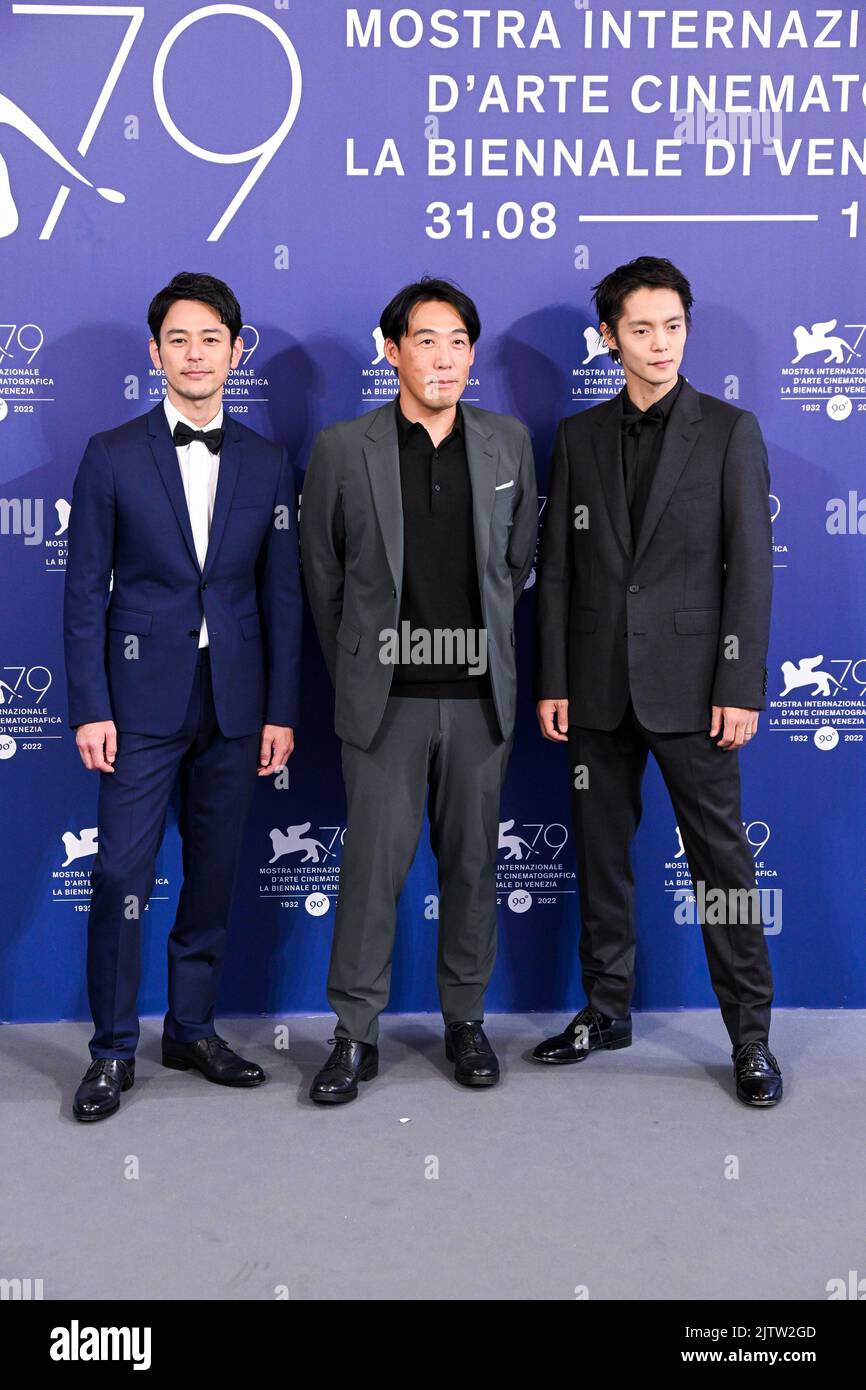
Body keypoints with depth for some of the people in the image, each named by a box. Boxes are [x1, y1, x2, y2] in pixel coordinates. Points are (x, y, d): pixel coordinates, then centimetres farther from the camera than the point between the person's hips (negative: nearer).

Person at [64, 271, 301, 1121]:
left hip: (234, 702, 3)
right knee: (120, 874, -2)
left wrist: (281, 710, 2)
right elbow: (85, 591, -1)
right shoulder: (112, 456, 1)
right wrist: (90, 707, -7)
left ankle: (192, 1028, 25)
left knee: (215, 874, 10)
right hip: (143, 698, -2)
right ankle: (113, 1050, 13)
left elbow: (282, 595, 7)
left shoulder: (266, 464, 8)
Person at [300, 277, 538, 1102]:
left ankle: (465, 1018, 24)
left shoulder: (508, 443, 7)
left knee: (472, 858, 9)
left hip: (480, 695, 3)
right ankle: (355, 1034, 12)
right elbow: (321, 576, 6)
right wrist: (357, 671, 9)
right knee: (373, 862, -1)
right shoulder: (343, 450, -1)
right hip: (385, 696, -2)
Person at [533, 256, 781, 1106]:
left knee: (721, 857, 0)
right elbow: (557, 567, 9)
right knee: (601, 854, 11)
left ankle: (750, 1035, 11)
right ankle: (606, 1011, 25)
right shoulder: (580, 436, 10)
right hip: (598, 684, 3)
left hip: (688, 684, -3)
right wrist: (552, 681, 3)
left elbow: (749, 566, -3)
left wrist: (741, 687, -10)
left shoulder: (730, 431, 2)